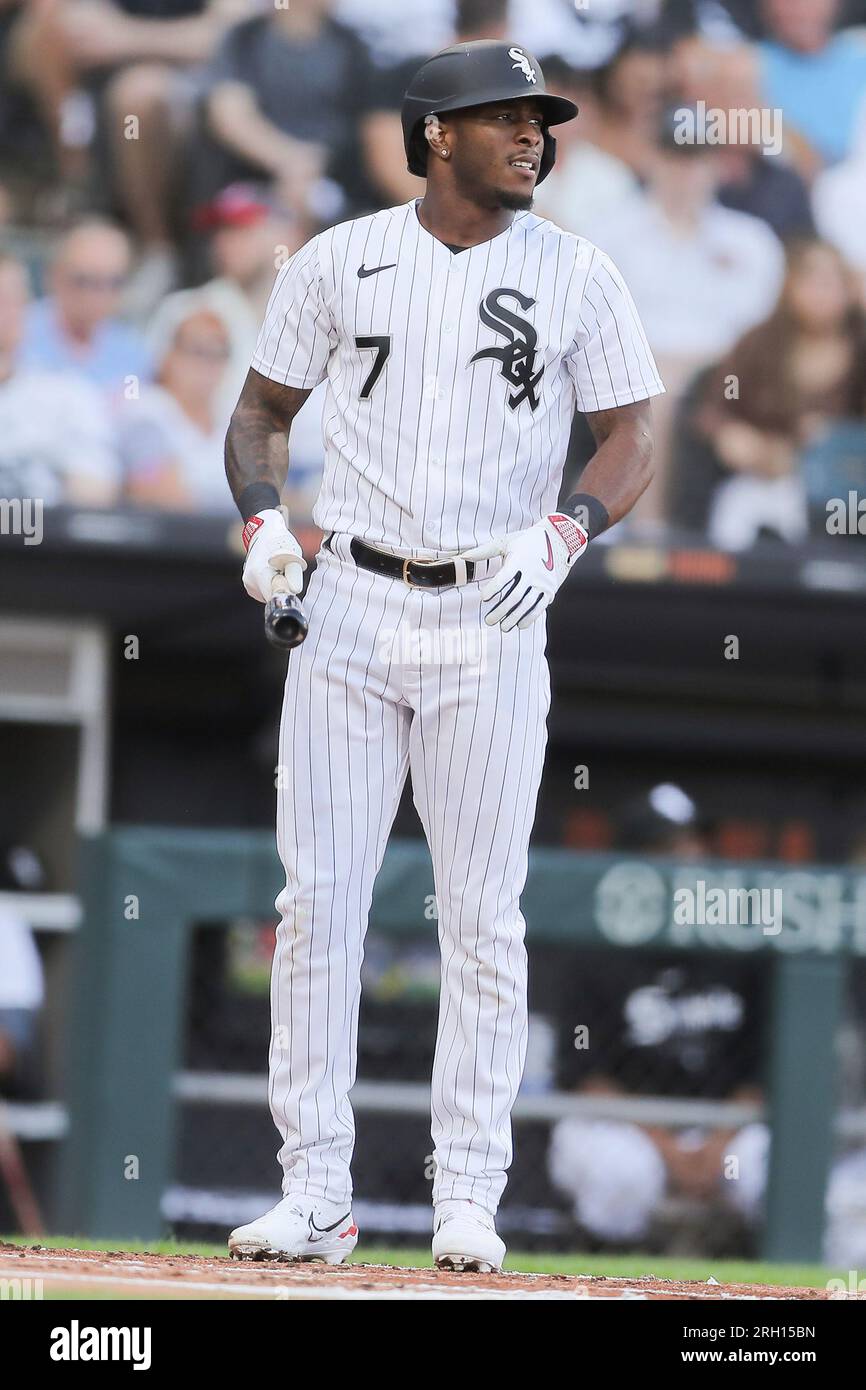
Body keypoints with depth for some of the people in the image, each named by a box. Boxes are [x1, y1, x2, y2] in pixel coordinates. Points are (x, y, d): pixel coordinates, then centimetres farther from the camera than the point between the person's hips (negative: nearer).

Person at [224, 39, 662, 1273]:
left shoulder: (577, 275, 3)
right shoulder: (340, 262, 5)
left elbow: (633, 439, 2)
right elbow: (263, 408, 13)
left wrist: (564, 533, -16)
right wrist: (262, 518, -5)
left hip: (494, 623, -1)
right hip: (349, 612, 1)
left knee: (482, 914, 0)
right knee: (318, 896, -3)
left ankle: (468, 1196, 6)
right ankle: (315, 1193, 1)